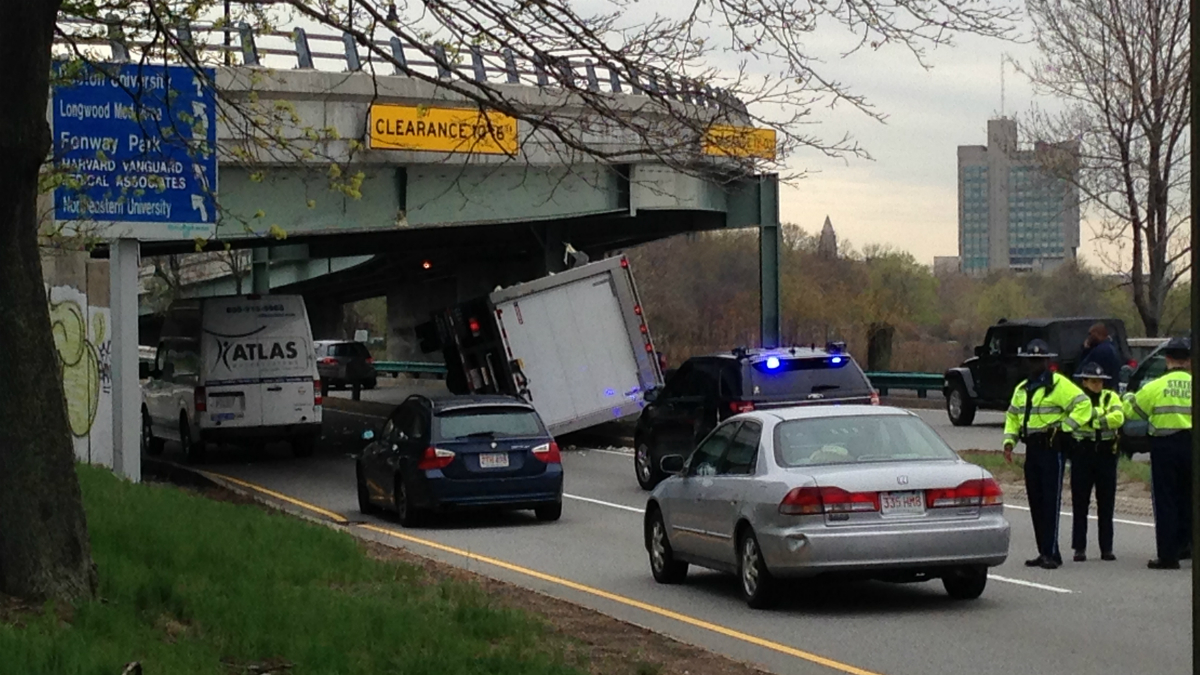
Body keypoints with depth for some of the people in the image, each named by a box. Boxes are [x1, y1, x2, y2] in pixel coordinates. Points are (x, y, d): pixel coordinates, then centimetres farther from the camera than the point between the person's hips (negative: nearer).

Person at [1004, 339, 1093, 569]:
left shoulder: (1059, 384, -6)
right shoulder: (1022, 389, 18)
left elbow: (1083, 405, -13)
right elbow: (1013, 416, 24)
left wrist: (1065, 429, -15)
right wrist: (1009, 440, 10)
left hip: (1052, 449, -8)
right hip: (1032, 449, 8)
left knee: (1050, 502, -10)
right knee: (1036, 502, 9)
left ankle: (1051, 553, -12)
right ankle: (1044, 552, 15)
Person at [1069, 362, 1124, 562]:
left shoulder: (1111, 397, 7)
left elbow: (1118, 418, -11)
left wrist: (1093, 420, -14)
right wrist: (1103, 415, -13)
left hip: (1106, 454, 1)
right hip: (1082, 453, -1)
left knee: (1106, 504, 5)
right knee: (1080, 503, 1)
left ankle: (1106, 548, 11)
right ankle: (1079, 548, 7)